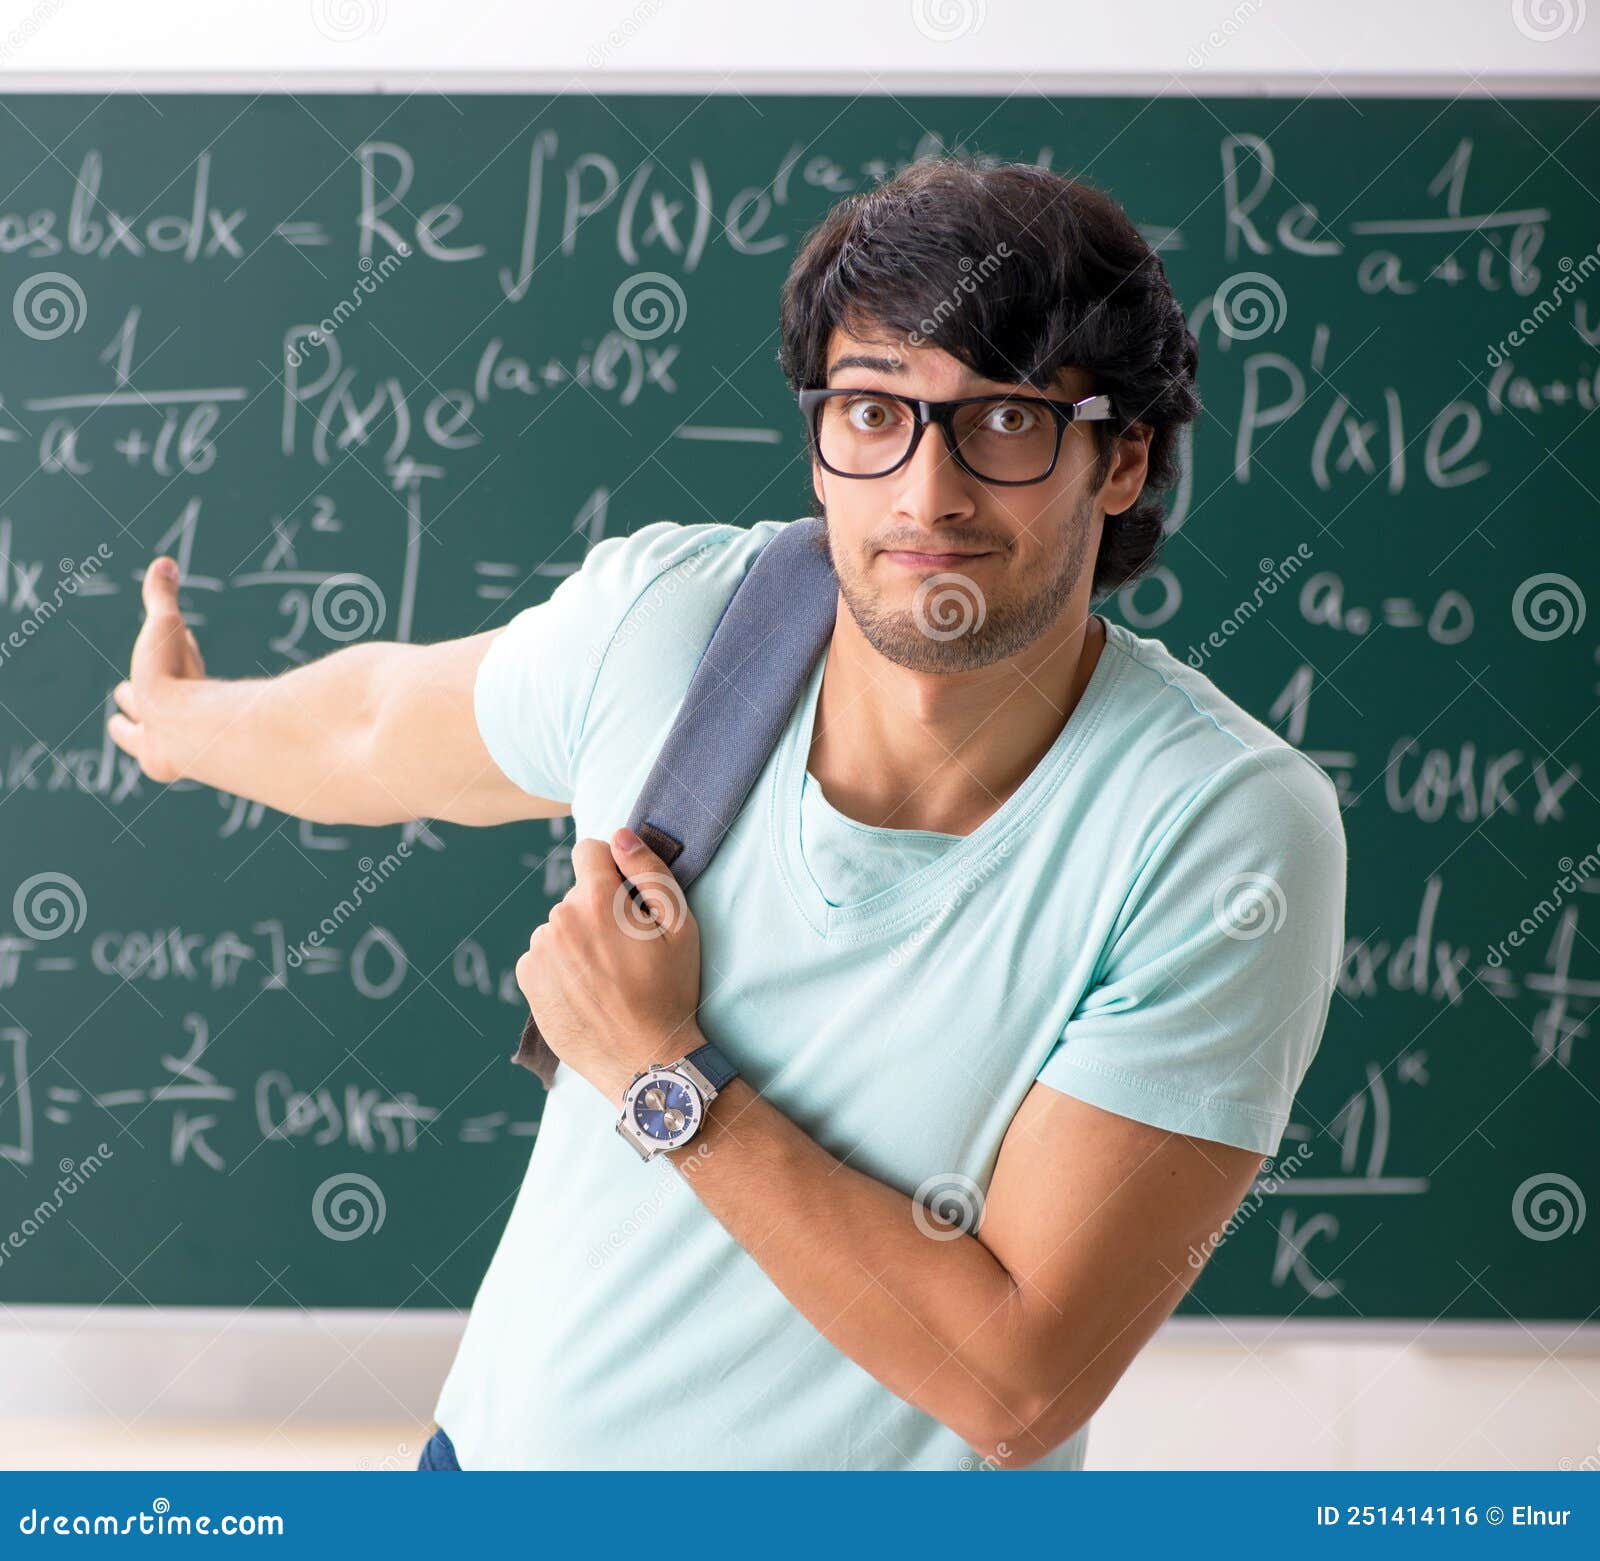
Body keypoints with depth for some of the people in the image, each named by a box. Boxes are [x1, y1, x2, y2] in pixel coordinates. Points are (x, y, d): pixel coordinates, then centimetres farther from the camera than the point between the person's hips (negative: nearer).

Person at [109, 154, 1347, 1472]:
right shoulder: (668, 616, -14)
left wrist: (668, 1077, -23)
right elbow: (378, 729, 9)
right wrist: (185, 719, 27)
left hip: (886, 1502, -3)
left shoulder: (1228, 835, -25)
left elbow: (1017, 1385, -26)